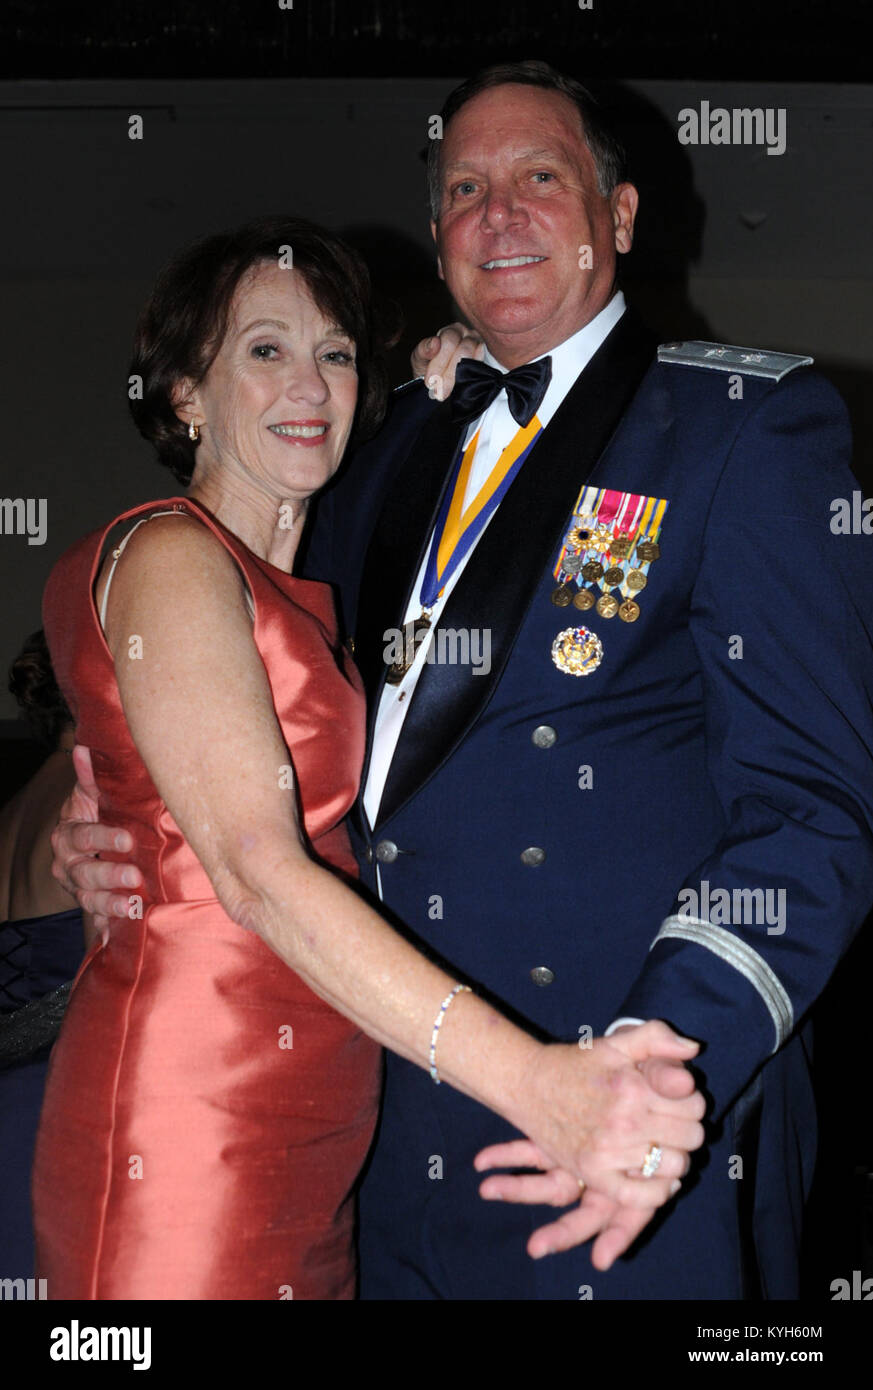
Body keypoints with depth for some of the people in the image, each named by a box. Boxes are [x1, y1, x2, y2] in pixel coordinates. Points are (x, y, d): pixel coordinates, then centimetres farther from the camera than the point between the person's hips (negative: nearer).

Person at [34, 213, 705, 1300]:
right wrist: (531, 1080, -36)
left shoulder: (294, 587, 17)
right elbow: (259, 872, -24)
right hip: (189, 1119, -9)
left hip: (304, 1126, 9)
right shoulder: (169, 558, -14)